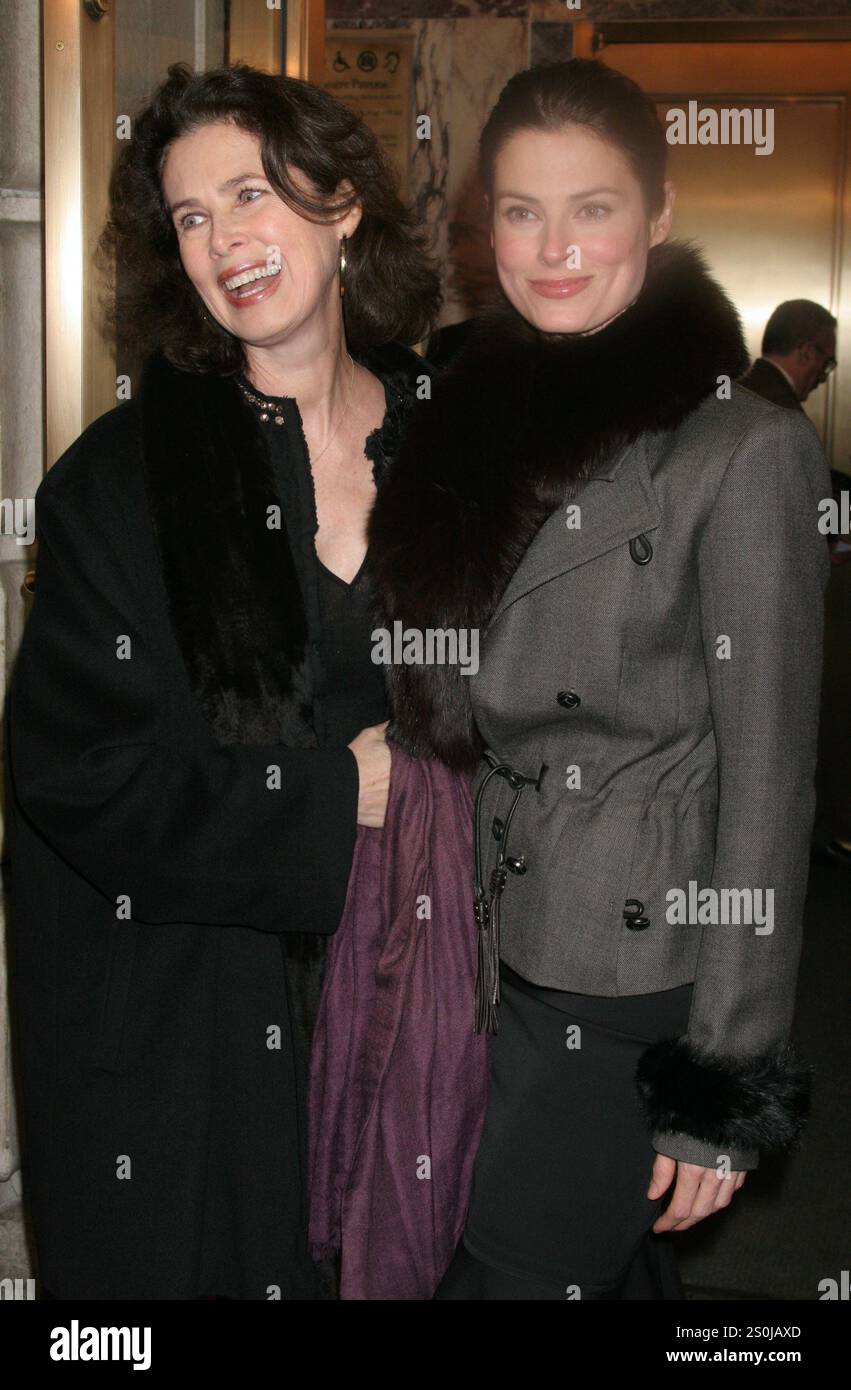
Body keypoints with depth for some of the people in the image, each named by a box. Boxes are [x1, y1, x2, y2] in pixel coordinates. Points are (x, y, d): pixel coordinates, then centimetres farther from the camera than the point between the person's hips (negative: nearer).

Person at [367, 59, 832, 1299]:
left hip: (641, 995, -6)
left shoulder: (744, 450, -14)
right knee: (614, 1272, 19)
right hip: (513, 955, 6)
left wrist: (727, 1085, -12)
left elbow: (767, 786, -14)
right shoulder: (487, 424, 6)